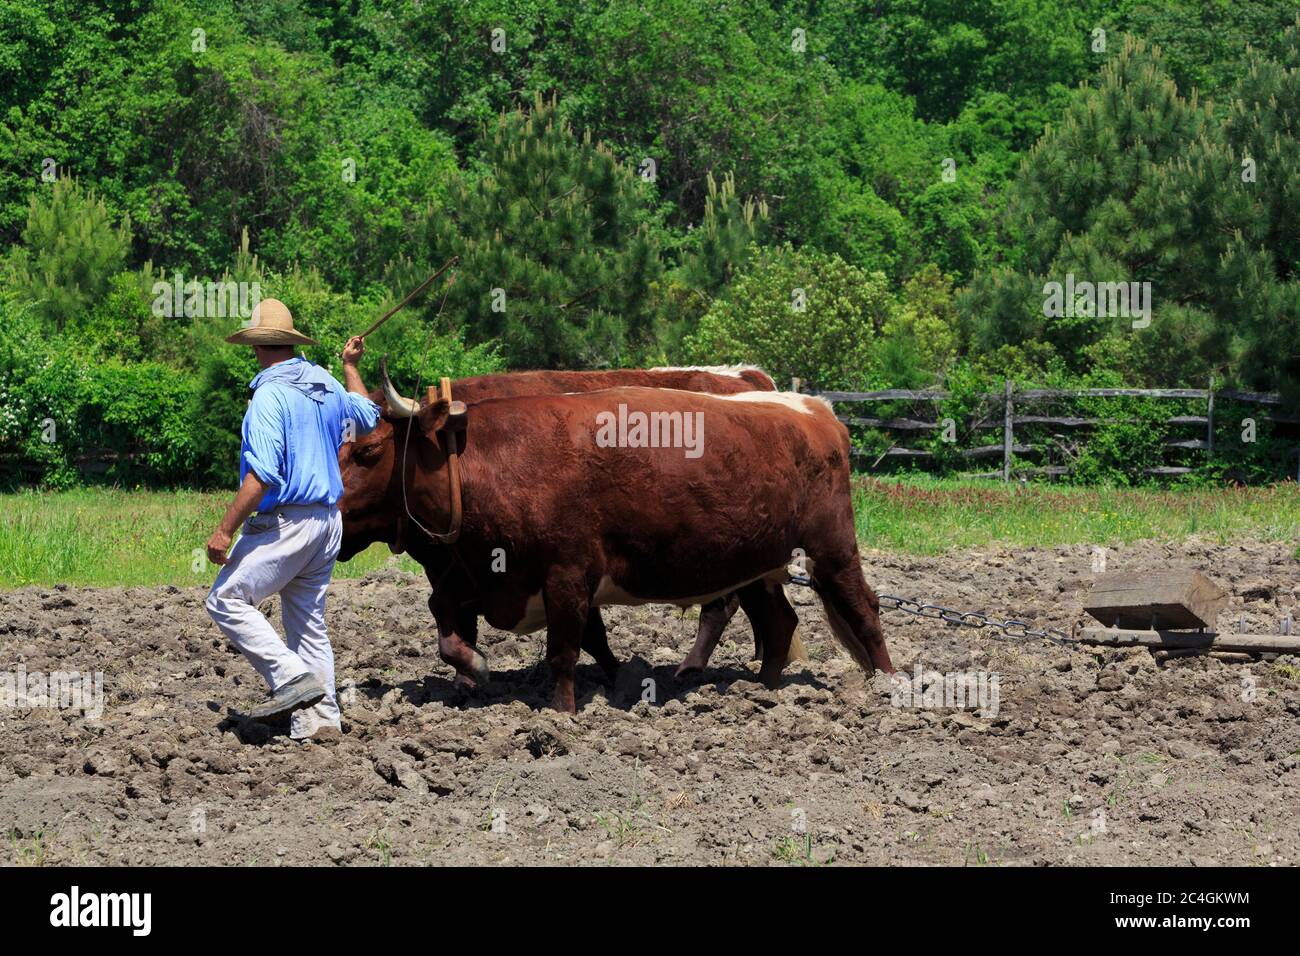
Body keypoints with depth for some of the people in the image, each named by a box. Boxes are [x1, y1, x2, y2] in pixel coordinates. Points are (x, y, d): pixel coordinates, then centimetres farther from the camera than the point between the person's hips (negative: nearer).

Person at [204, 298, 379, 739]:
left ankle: (292, 678, -13)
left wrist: (225, 530, -20)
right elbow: (368, 415, 33)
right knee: (309, 621, 13)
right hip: (328, 521, 9)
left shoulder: (270, 395, -15)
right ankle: (319, 717, 10)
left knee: (226, 599, -3)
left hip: (286, 521, -9)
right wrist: (351, 366, 48)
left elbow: (262, 475, -22)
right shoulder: (326, 384, 10)